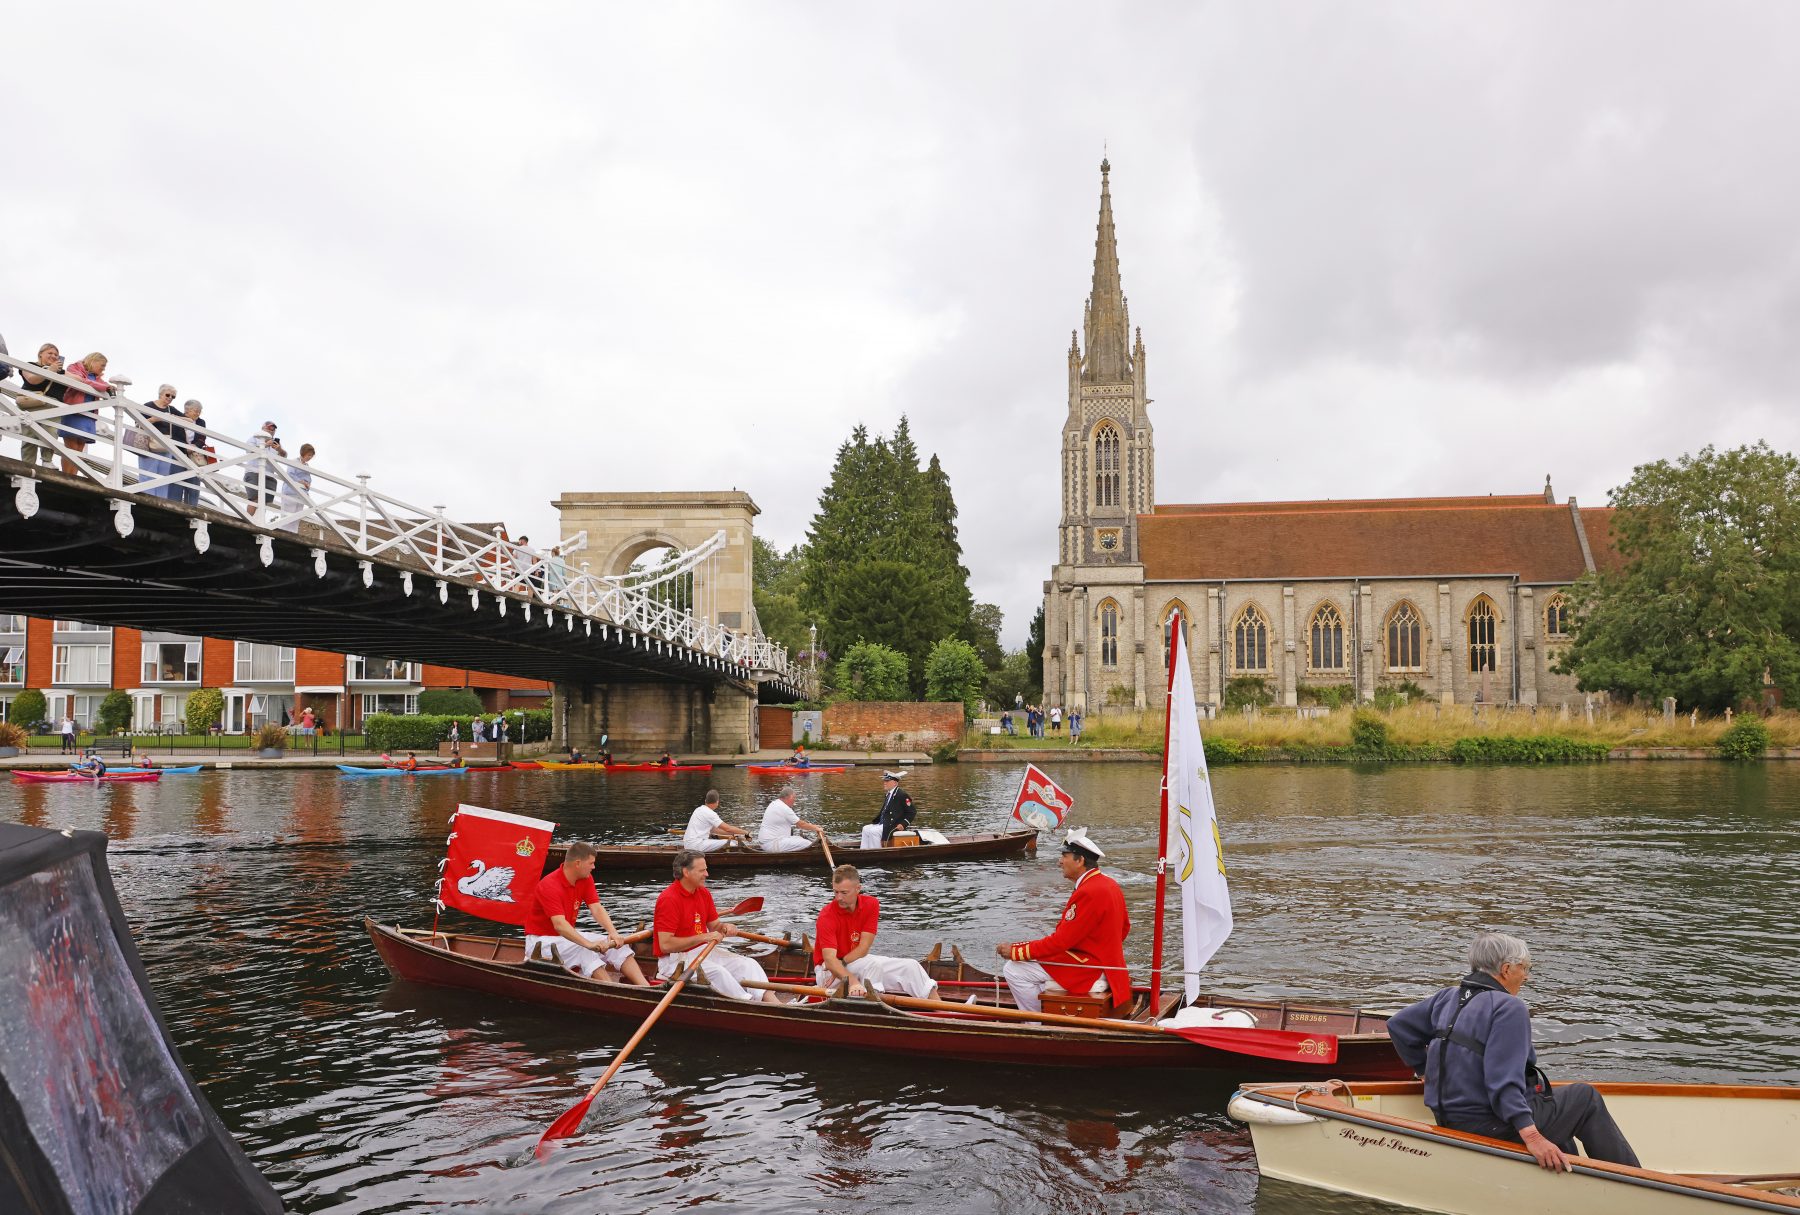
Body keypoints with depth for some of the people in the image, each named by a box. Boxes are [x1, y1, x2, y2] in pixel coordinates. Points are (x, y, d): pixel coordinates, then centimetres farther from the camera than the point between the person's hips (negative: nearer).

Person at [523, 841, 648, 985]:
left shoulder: (586, 879, -1)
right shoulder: (550, 886, -26)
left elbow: (597, 909, -10)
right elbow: (559, 925, -37)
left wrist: (613, 933, -28)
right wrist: (589, 944, -48)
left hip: (568, 935, 8)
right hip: (541, 940, -8)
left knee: (615, 943, -11)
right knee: (584, 951, -33)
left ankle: (645, 987, -24)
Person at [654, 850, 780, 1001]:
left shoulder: (704, 893, 7)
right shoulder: (668, 899, -18)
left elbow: (714, 925, 16)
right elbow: (665, 945, -23)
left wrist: (725, 927, -8)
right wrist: (703, 937, -22)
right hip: (676, 960, -8)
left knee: (748, 964, -9)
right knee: (716, 971, -32)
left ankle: (773, 1002, -25)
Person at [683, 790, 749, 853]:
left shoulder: (699, 810, 17)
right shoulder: (709, 813, -11)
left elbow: (713, 829, 22)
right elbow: (727, 828, -11)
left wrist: (732, 833, 20)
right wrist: (745, 832, 0)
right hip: (696, 845, -10)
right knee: (726, 842, -15)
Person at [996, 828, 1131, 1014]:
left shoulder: (1088, 892, -24)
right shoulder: (1110, 884, 7)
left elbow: (1060, 941, -23)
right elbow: (1124, 927, 19)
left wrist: (1016, 951, -16)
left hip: (1089, 972, -11)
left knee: (1014, 970, -10)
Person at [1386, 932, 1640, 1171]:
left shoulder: (1448, 998, 8)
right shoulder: (1509, 1008, -16)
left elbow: (1398, 1025, 15)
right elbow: (1503, 1081, -27)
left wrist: (1425, 1068, 25)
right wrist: (1531, 1136, -30)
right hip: (1492, 1127, -9)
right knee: (1586, 1097, 9)